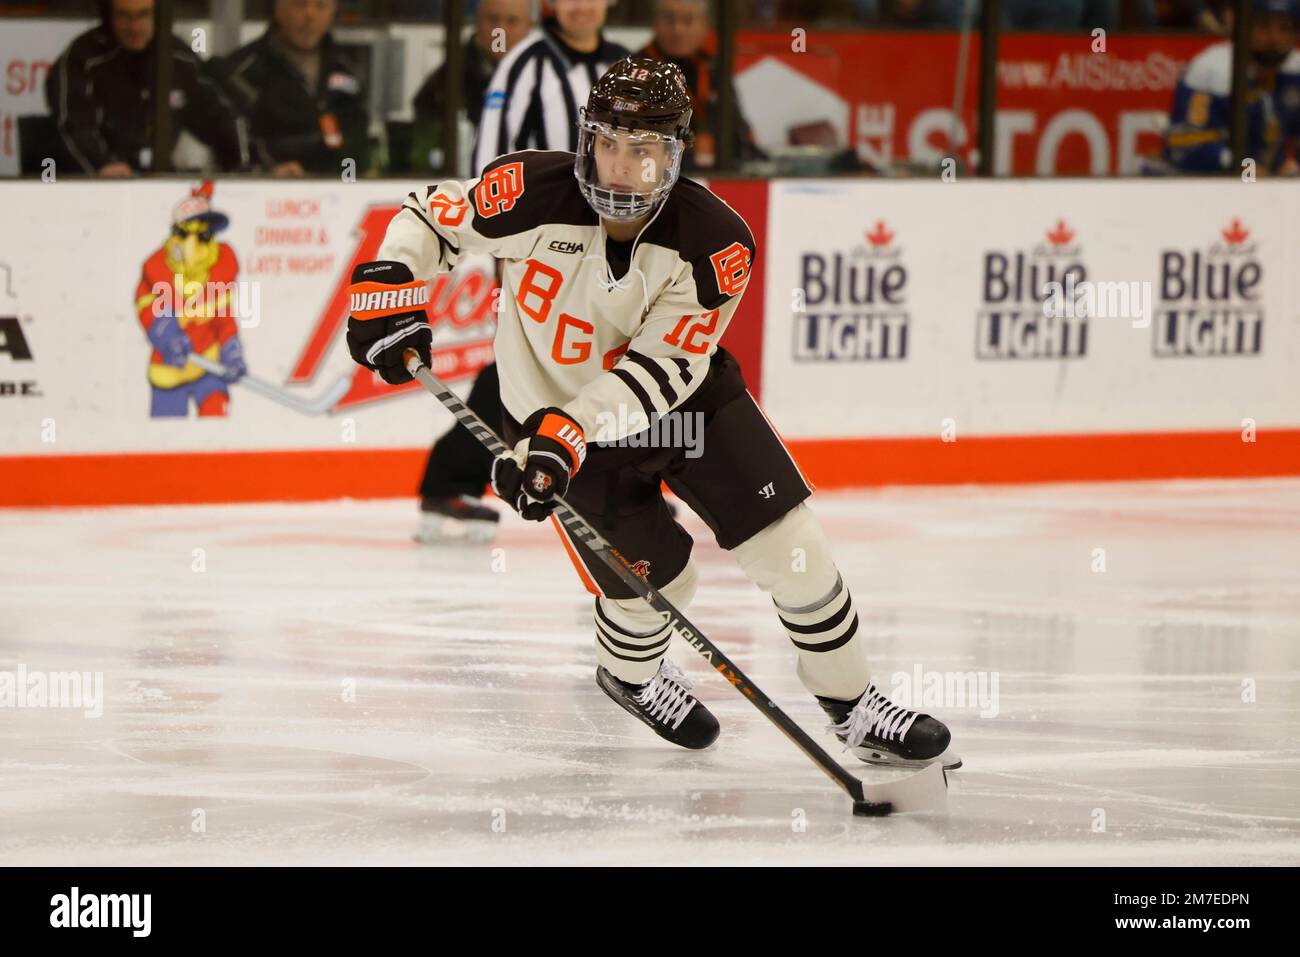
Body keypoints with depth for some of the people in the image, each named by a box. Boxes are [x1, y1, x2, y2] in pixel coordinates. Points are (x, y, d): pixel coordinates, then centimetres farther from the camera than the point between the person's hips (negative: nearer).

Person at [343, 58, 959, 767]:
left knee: (788, 543, -5)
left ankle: (854, 708, 12)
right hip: (558, 410, -1)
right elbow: (433, 216, -7)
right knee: (657, 576, -2)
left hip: (684, 394, 1)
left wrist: (568, 434, -39)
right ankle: (628, 674, 35)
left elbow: (661, 370, -28)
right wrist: (387, 285, -25)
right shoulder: (534, 195, -25)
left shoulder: (714, 243, -25)